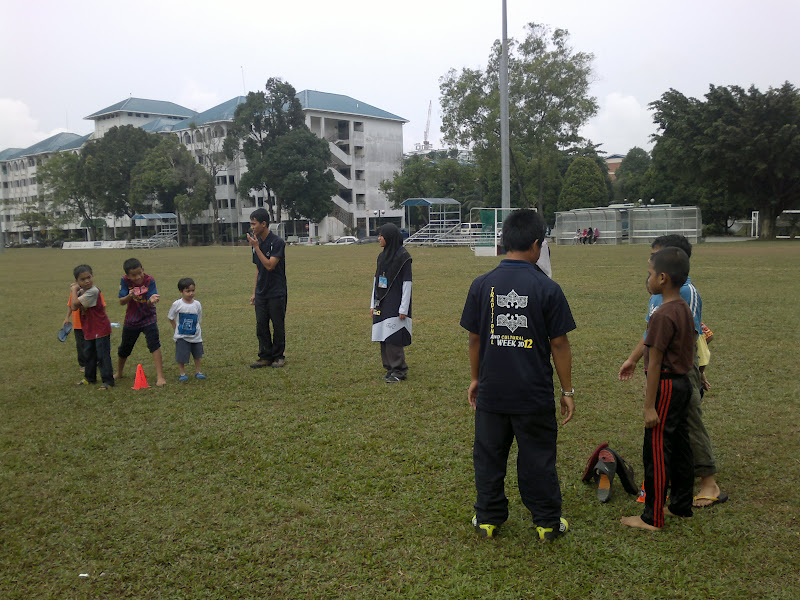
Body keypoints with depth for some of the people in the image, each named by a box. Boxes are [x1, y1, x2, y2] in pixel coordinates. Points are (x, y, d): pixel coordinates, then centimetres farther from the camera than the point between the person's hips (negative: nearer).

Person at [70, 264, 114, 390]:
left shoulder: (93, 291, -21)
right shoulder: (81, 292, 7)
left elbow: (75, 303, -26)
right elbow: (73, 307, 1)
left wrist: (74, 290, -11)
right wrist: (73, 291, -4)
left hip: (101, 329, -9)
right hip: (88, 330, 9)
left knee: (102, 355, -6)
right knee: (88, 354, 20)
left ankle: (108, 381, 1)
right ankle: (90, 378, 36)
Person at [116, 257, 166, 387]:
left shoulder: (149, 281, -19)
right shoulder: (125, 281, -15)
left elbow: (149, 303, -27)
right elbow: (121, 302, -20)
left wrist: (151, 300, -51)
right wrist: (129, 296, -41)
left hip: (148, 318, -2)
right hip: (131, 320, 3)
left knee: (154, 344, -21)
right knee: (124, 349, 16)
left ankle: (160, 376, -19)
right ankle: (119, 373, 43)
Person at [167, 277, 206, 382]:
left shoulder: (197, 304, -5)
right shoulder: (177, 304, -12)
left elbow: (199, 320, 4)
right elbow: (171, 317, 2)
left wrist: (200, 333, -1)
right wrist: (176, 329, 1)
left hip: (195, 335, 3)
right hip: (181, 337, -3)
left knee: (197, 354, 15)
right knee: (181, 355, 0)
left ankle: (198, 371, 30)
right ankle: (182, 373, 16)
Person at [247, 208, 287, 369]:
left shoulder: (277, 242, -12)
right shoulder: (256, 242, 9)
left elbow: (270, 265, -22)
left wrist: (256, 247, -20)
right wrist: (254, 292, 15)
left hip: (276, 293, -6)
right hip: (261, 294, 6)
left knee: (278, 326, 3)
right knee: (261, 326, 7)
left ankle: (279, 357, 15)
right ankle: (265, 357, 15)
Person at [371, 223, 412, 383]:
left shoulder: (403, 256, -11)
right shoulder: (382, 256, 11)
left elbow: (407, 283, -12)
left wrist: (403, 309, -15)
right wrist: (373, 304, 14)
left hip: (395, 305, -7)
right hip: (382, 304, 7)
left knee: (393, 338, -7)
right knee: (384, 338, 9)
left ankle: (399, 370, 4)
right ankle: (390, 368, 19)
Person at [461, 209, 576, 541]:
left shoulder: (482, 285, -5)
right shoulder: (547, 288, -11)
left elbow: (475, 338, 2)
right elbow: (559, 343, -7)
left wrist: (475, 378, 16)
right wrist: (567, 391, 3)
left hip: (491, 392, 2)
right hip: (535, 395, -2)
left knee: (489, 456, 15)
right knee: (538, 460, 12)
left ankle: (488, 518, 28)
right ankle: (548, 522, 24)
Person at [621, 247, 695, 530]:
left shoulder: (663, 315, -21)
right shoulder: (685, 309, 8)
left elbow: (655, 364, -20)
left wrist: (649, 406, -17)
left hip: (666, 387, -9)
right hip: (683, 383, 9)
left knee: (656, 452, -2)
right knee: (680, 447, 18)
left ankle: (652, 518, 6)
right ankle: (682, 505, 30)